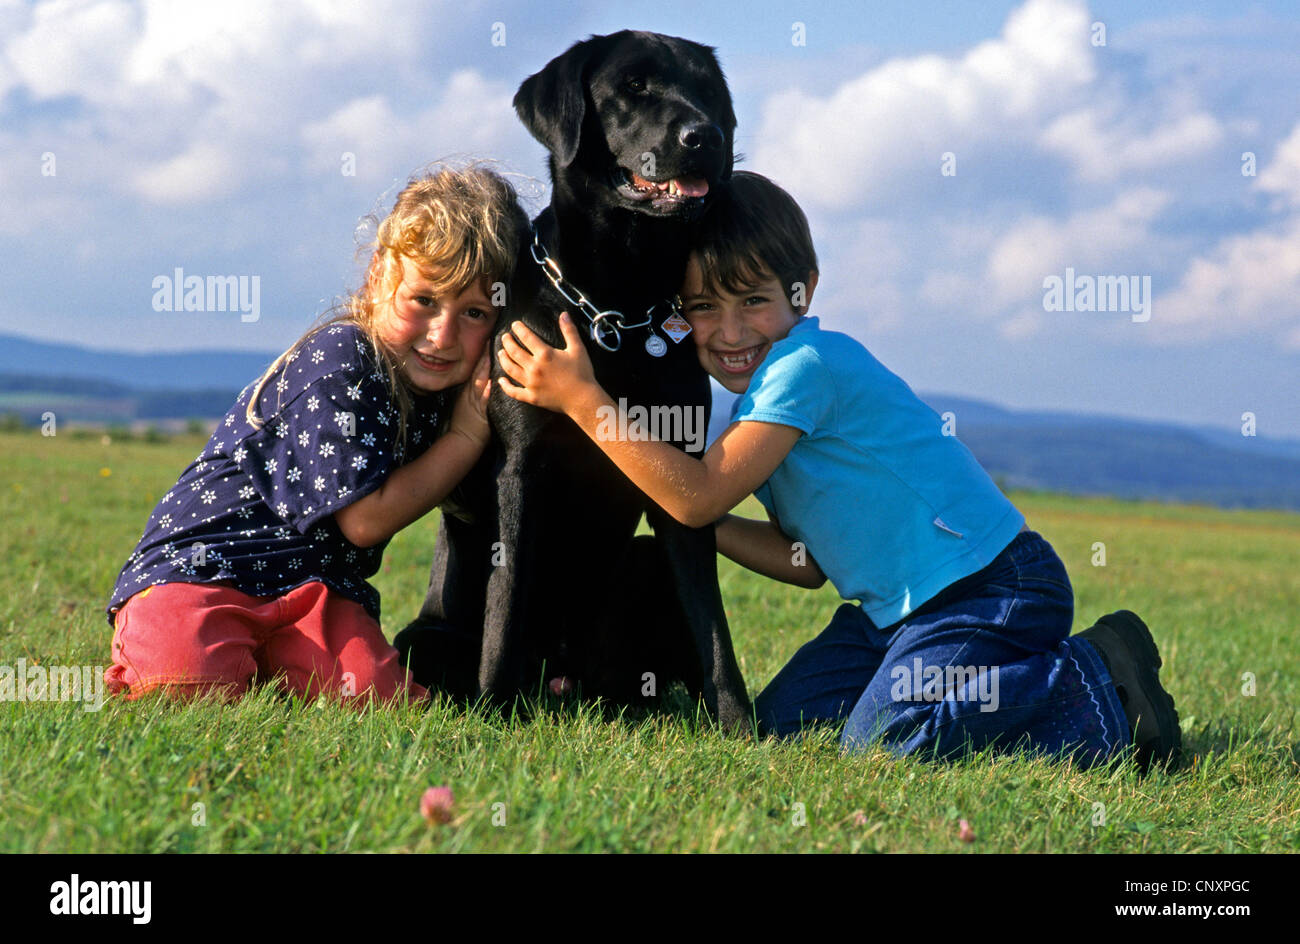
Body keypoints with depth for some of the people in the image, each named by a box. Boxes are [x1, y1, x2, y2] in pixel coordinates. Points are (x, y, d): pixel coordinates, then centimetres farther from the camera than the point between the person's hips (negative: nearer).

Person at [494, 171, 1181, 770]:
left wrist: (581, 398, -21)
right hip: (908, 604, 10)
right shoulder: (766, 383, 12)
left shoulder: (805, 365, -18)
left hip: (993, 590, -10)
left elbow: (699, 497, -23)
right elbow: (806, 561, 11)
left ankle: (1096, 680, -9)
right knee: (781, 722, 2)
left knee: (878, 743, -21)